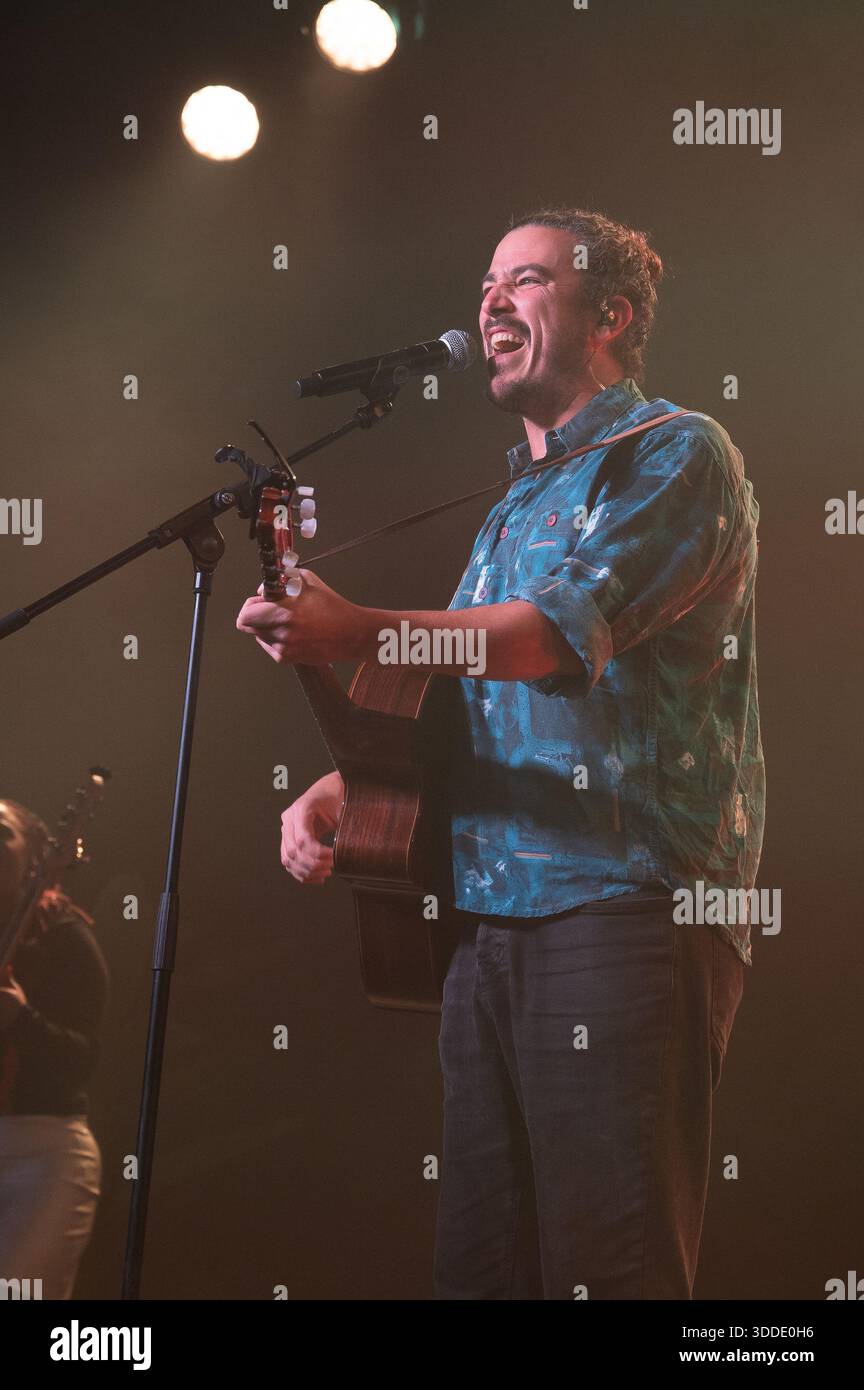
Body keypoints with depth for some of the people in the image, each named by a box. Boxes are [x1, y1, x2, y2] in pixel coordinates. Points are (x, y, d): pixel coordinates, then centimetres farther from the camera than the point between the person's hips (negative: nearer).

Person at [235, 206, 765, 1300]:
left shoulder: (674, 453, 0)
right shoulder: (515, 505, 27)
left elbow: (570, 632, -16)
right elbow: (454, 700, 26)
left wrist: (359, 632, -25)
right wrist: (339, 785, 8)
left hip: (627, 911, -8)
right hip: (491, 923, 8)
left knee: (607, 1267, -11)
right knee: (478, 1263, 8)